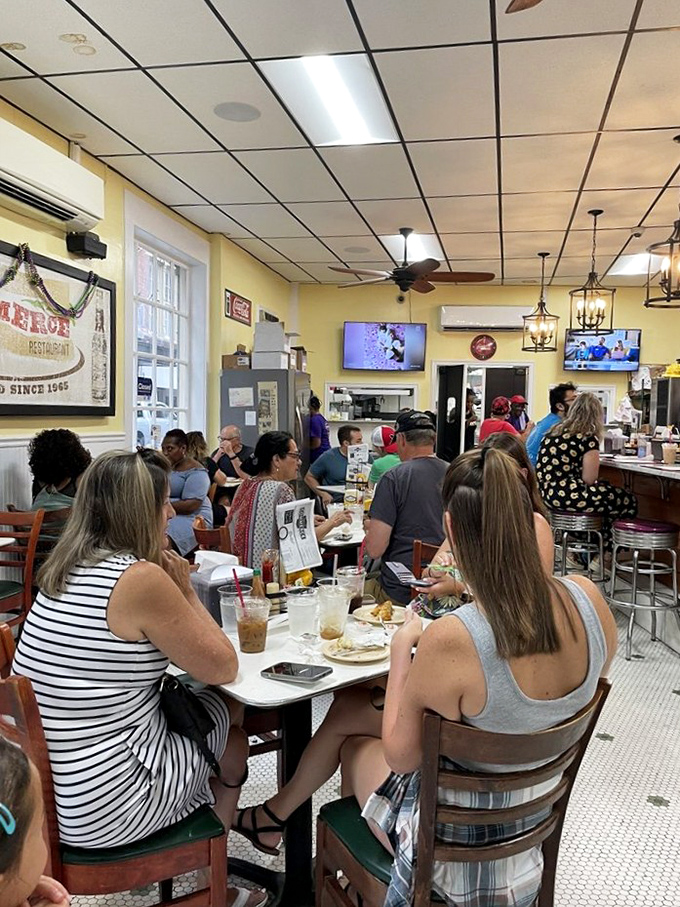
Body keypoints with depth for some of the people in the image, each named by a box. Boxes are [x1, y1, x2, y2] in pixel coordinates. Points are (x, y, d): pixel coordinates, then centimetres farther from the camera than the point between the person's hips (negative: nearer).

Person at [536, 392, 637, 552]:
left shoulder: (554, 431, 14)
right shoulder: (588, 437, -8)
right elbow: (589, 480, -7)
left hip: (545, 494, 8)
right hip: (566, 496, -8)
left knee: (604, 487, 30)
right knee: (628, 501, 7)